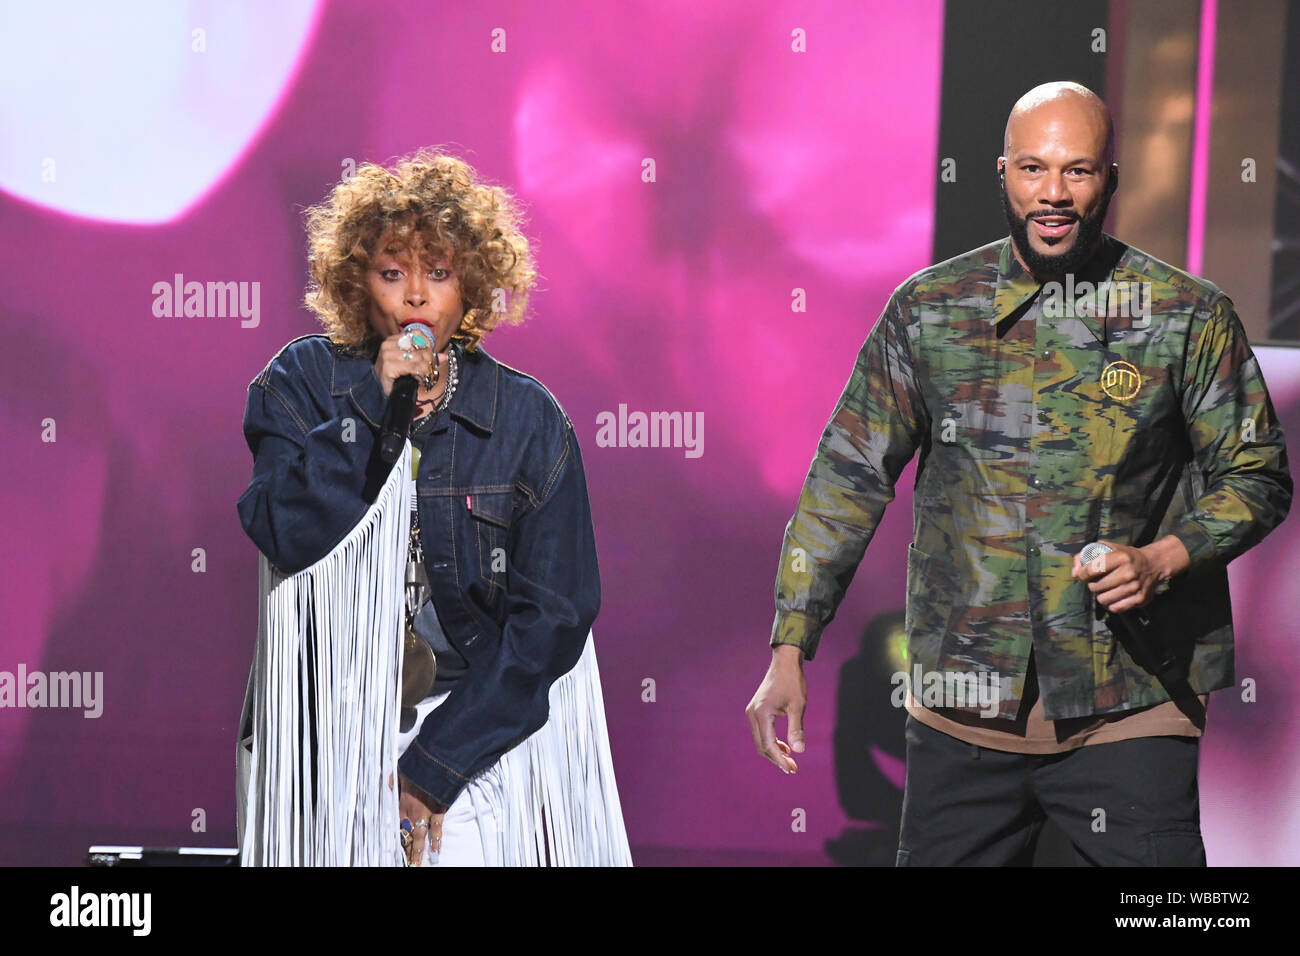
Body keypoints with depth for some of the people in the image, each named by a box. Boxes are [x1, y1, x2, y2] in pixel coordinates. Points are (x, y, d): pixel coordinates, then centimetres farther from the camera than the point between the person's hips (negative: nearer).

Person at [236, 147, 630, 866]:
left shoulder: (526, 417, 0)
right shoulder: (302, 383, 2)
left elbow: (553, 613, -4)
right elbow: (289, 541, -12)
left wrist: (434, 766, -10)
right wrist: (378, 406, -15)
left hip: (484, 729, 0)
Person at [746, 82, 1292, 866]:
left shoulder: (1188, 316, -1)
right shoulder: (928, 310, 3)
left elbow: (1257, 476, 5)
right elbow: (849, 478, 5)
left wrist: (1162, 560, -14)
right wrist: (790, 652, 0)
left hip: (1128, 711, -2)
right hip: (960, 705, 2)